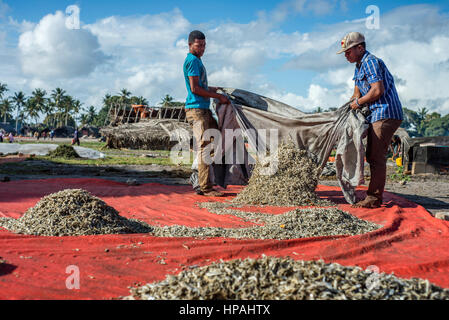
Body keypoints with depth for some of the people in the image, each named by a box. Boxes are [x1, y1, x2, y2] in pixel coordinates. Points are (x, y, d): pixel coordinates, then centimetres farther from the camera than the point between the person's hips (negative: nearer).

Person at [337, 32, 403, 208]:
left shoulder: (370, 61, -11)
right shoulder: (359, 66, 21)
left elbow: (378, 90, -21)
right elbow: (357, 93, 29)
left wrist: (359, 102, -8)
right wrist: (352, 103, 12)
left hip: (385, 114, -11)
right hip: (377, 116, 11)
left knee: (376, 157, -10)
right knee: (372, 156, 11)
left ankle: (373, 199, -7)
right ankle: (375, 197, 17)